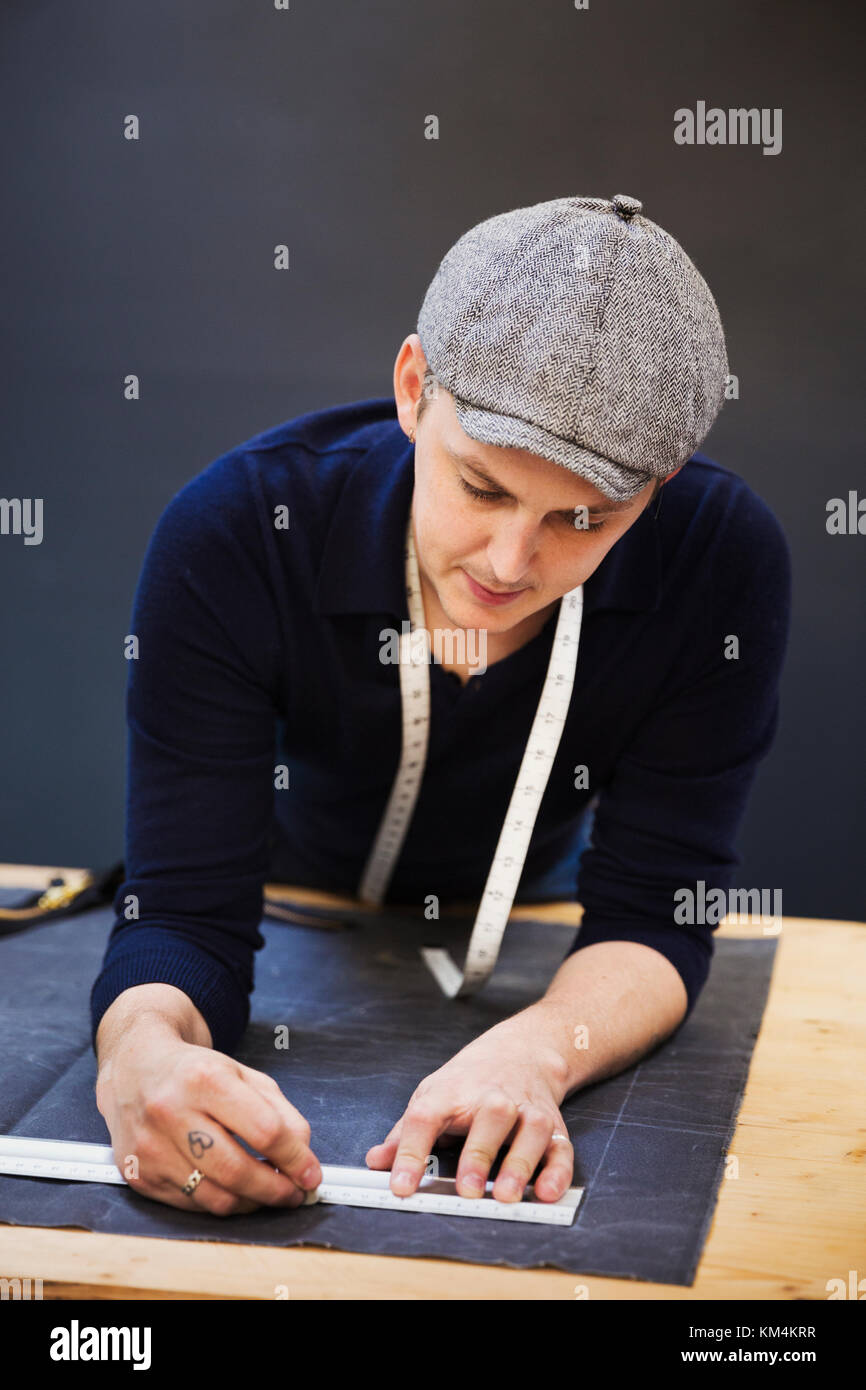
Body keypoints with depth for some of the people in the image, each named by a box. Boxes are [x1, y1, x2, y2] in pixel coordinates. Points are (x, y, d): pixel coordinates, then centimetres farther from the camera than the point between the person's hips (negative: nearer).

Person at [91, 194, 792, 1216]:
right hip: (290, 893, -1)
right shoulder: (229, 537, -34)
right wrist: (144, 1049, -58)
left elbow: (652, 918, -26)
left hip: (528, 904, 2)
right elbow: (186, 913, -34)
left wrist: (535, 1049, -48)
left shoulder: (724, 562, -31)